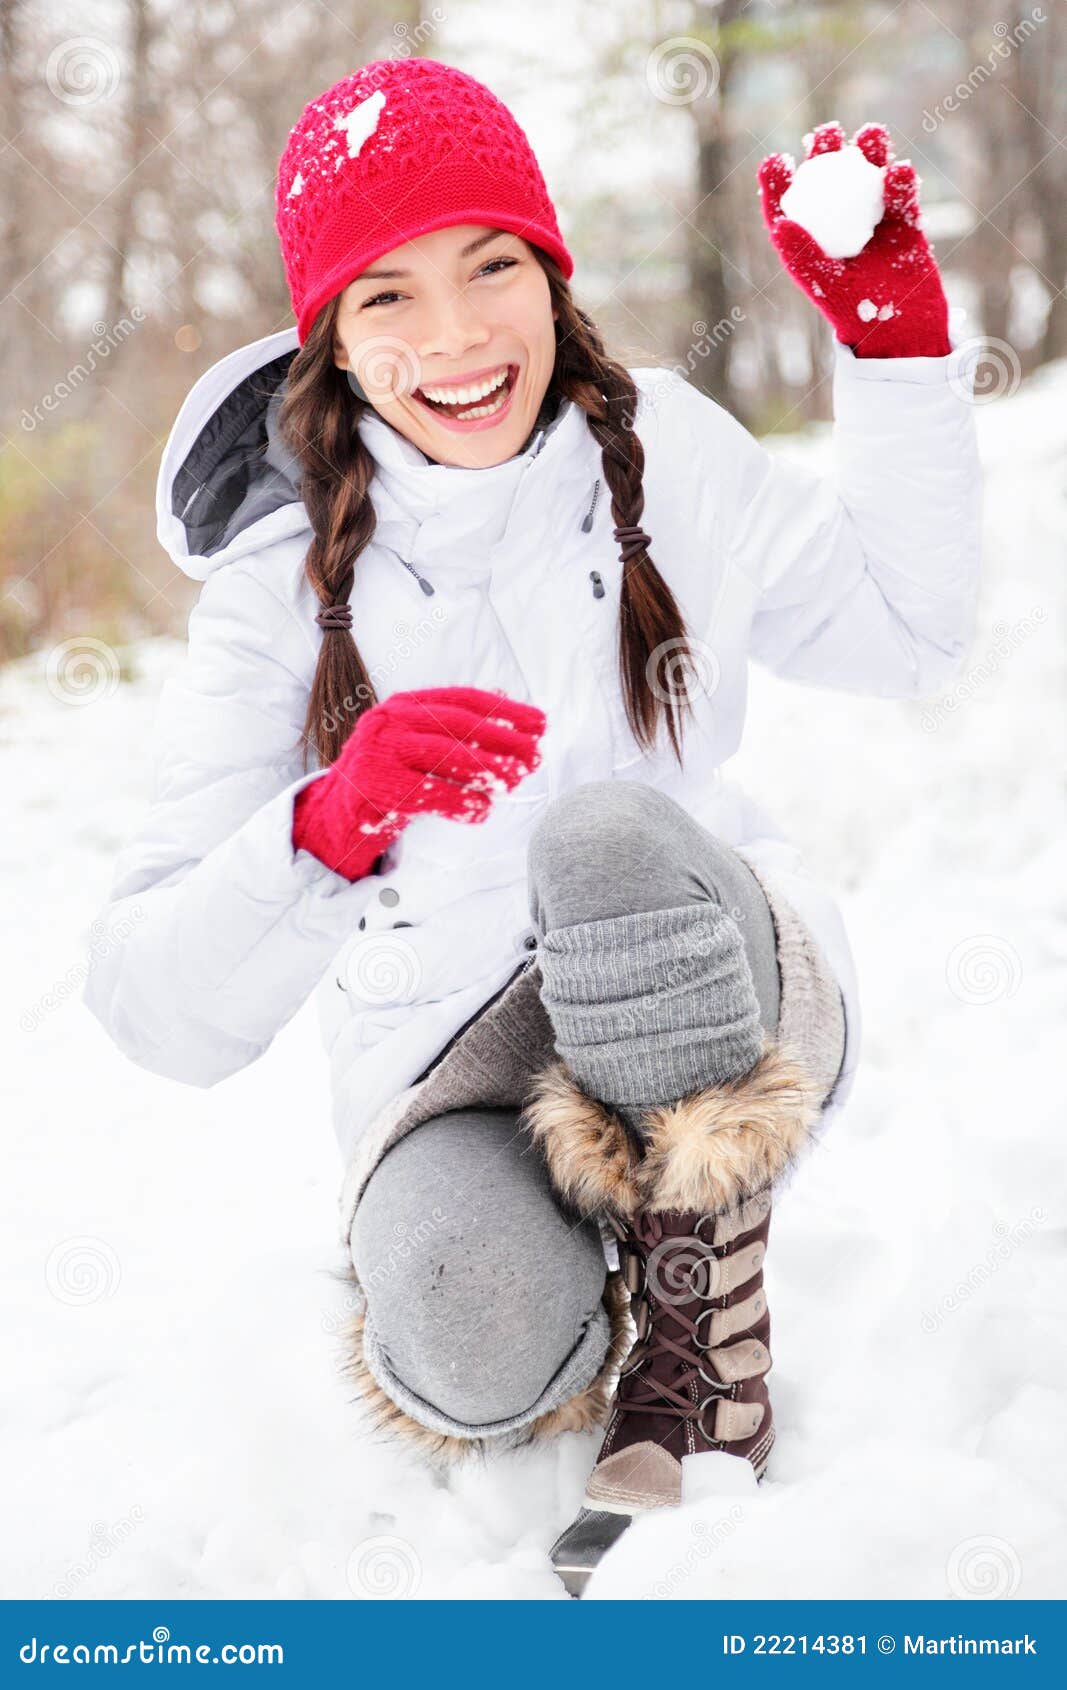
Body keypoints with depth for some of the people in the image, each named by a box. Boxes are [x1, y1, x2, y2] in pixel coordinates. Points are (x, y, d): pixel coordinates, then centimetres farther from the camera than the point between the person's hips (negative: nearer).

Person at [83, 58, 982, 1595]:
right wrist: (331, 822, -39)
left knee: (611, 834, -34)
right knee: (479, 1349, -35)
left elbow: (907, 634, 9)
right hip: (453, 1056, -1)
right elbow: (163, 1014, -19)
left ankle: (696, 1383, -18)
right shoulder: (285, 582, -13)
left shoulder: (659, 450, -6)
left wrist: (894, 342, -2)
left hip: (719, 1022, 1)